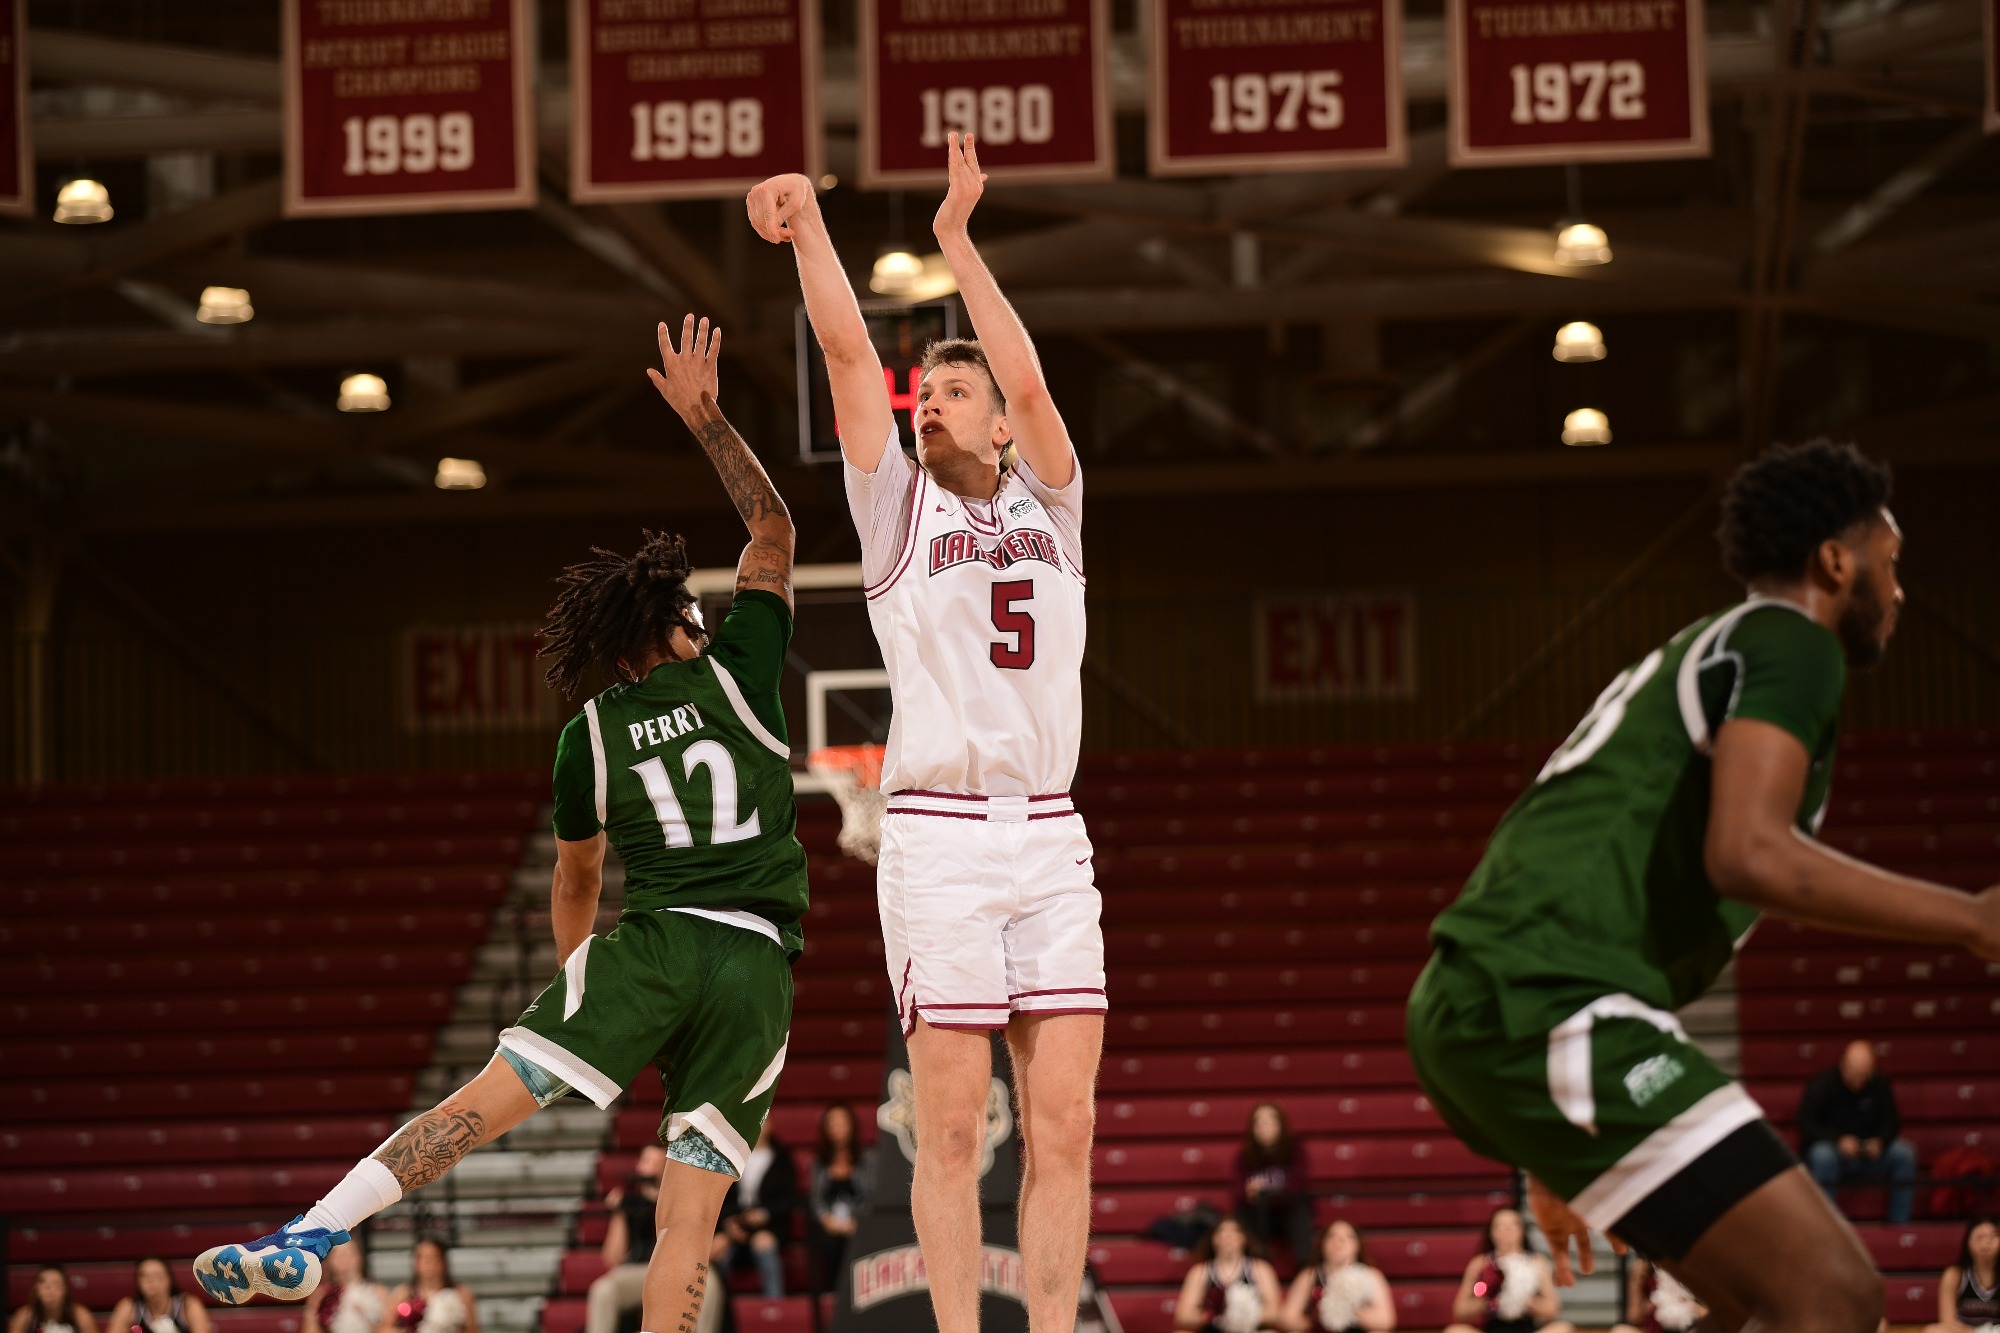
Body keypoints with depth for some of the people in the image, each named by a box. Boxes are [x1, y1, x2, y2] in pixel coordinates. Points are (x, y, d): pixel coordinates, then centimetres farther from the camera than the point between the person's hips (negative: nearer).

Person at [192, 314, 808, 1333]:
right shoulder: (737, 674, 9)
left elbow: (574, 882, 24)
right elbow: (772, 533, 20)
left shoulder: (591, 735, 13)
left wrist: (577, 979, 39)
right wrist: (704, 418, 21)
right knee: (689, 1214, -3)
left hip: (653, 943, -1)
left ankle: (311, 1236, -27)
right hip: (760, 963, 1)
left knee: (485, 1102, -11)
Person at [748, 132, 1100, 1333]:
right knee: (954, 1127, -5)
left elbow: (1029, 382, 3)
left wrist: (957, 237, 3)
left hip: (1051, 839, 3)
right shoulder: (899, 508, 11)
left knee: (1065, 1122, -2)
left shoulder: (1049, 507, 17)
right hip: (940, 837, -3)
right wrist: (807, 223, -3)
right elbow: (850, 354, 3)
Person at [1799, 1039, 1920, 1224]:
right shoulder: (1822, 1083, -10)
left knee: (1904, 1153, -23)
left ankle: (1898, 1224, -18)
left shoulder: (1879, 1086, 0)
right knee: (1823, 1156, -39)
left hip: (1868, 1151, 3)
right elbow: (1805, 1124, -15)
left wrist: (1880, 1141, -21)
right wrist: (1838, 1140, -31)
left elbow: (1891, 1122, 4)